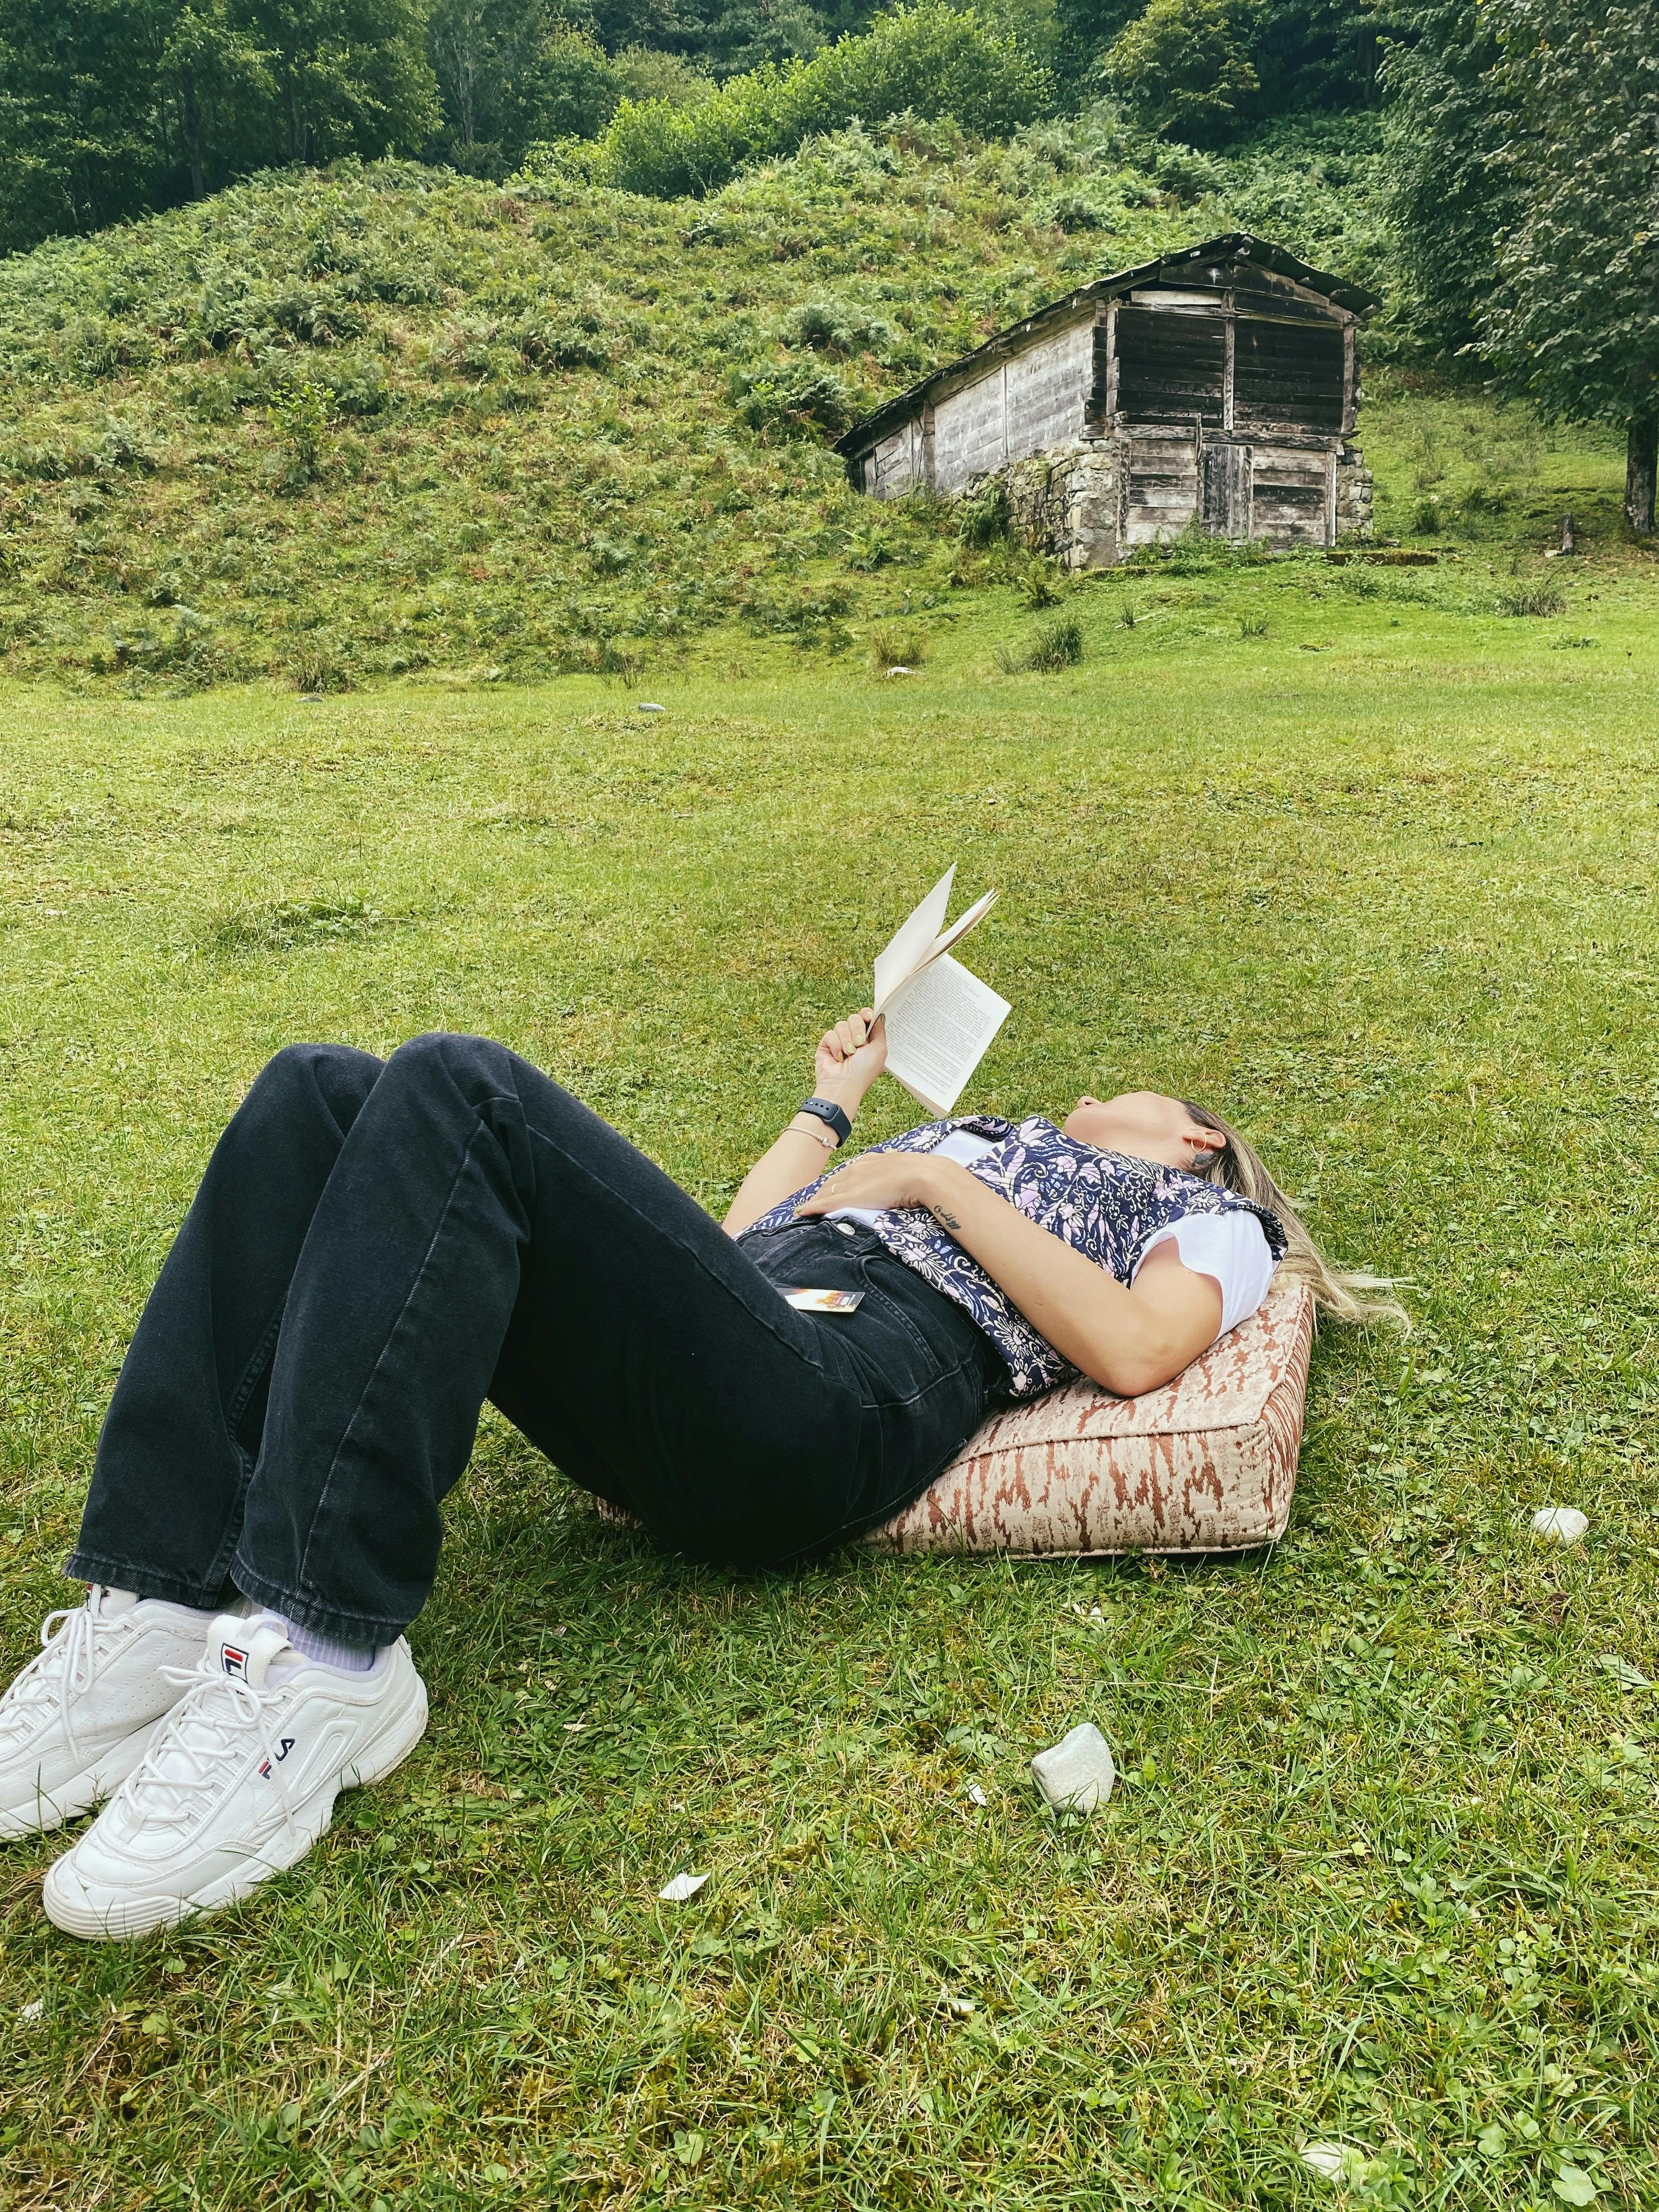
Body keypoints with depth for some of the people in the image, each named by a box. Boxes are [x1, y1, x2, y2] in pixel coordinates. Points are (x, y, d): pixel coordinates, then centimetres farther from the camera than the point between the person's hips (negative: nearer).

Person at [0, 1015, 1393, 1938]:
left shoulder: (1203, 1213, 23)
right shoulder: (982, 1140, 41)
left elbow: (1137, 1350, -3)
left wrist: (940, 1180, 3)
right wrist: (837, 1104, 42)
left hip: (835, 1399, -7)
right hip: (669, 1401, 7)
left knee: (461, 1092, -26)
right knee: (321, 1093, -11)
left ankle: (327, 1662, -27)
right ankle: (162, 1613, -17)